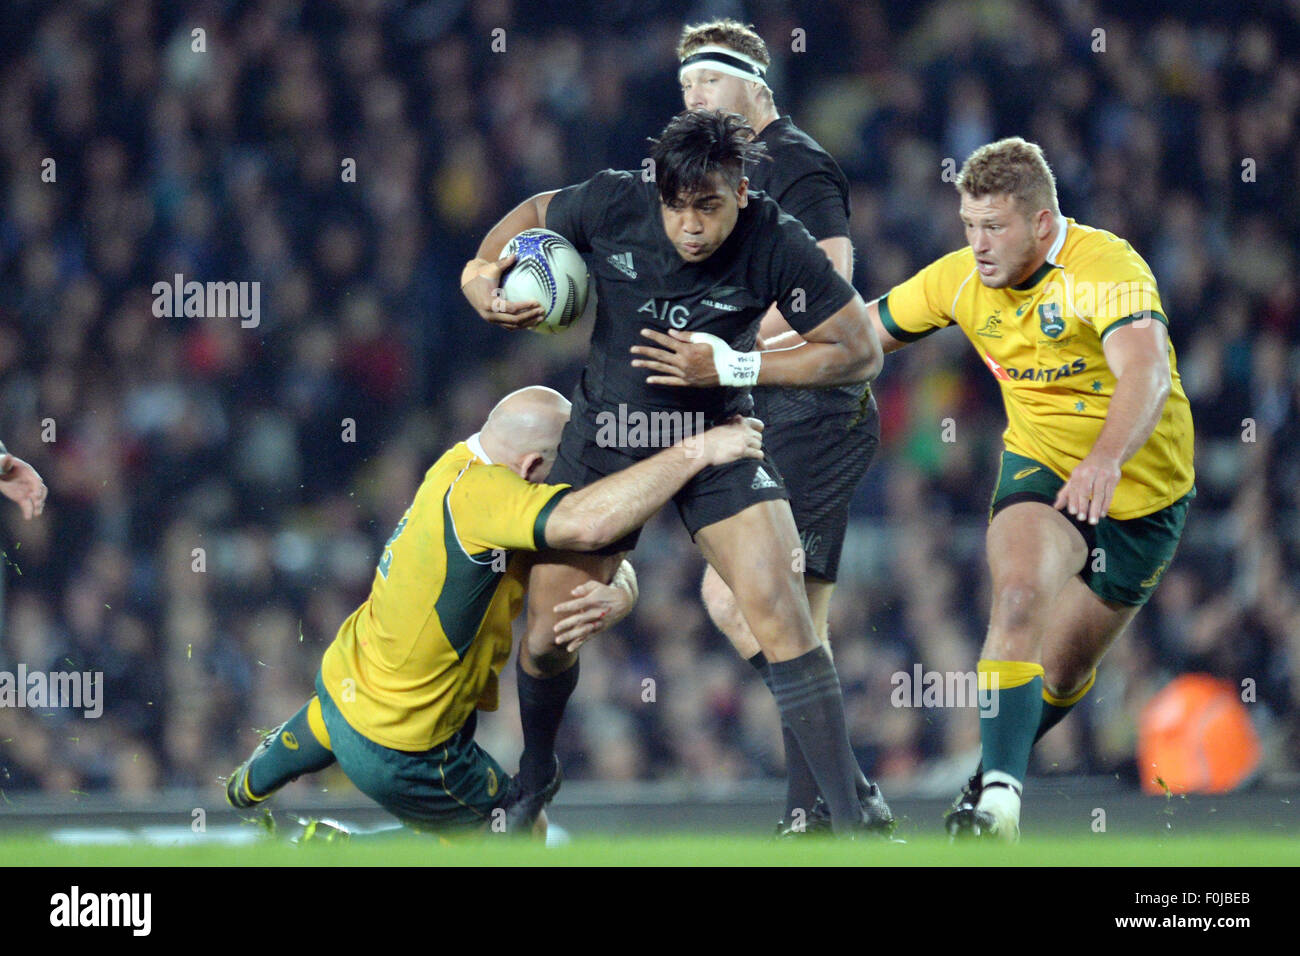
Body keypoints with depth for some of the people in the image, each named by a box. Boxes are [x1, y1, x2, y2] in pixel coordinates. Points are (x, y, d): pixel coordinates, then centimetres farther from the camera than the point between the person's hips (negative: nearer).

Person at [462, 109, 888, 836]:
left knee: (779, 607, -21)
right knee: (547, 638, 6)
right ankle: (535, 779, 39)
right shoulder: (611, 205, -18)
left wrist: (736, 366, -24)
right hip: (605, 439, 2)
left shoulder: (775, 245, -23)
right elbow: (536, 214, 5)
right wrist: (485, 269, -14)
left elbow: (861, 351, -16)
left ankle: (851, 819, -16)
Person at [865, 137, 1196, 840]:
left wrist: (1107, 458, -60)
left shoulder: (1106, 268, -27)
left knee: (1064, 674, 11)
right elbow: (866, 331, 9)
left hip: (1142, 492, -2)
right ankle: (998, 793, -30)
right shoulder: (962, 280, -8)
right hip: (1040, 465, 2)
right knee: (1020, 596, -29)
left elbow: (1146, 373, -43)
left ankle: (1001, 771, 41)